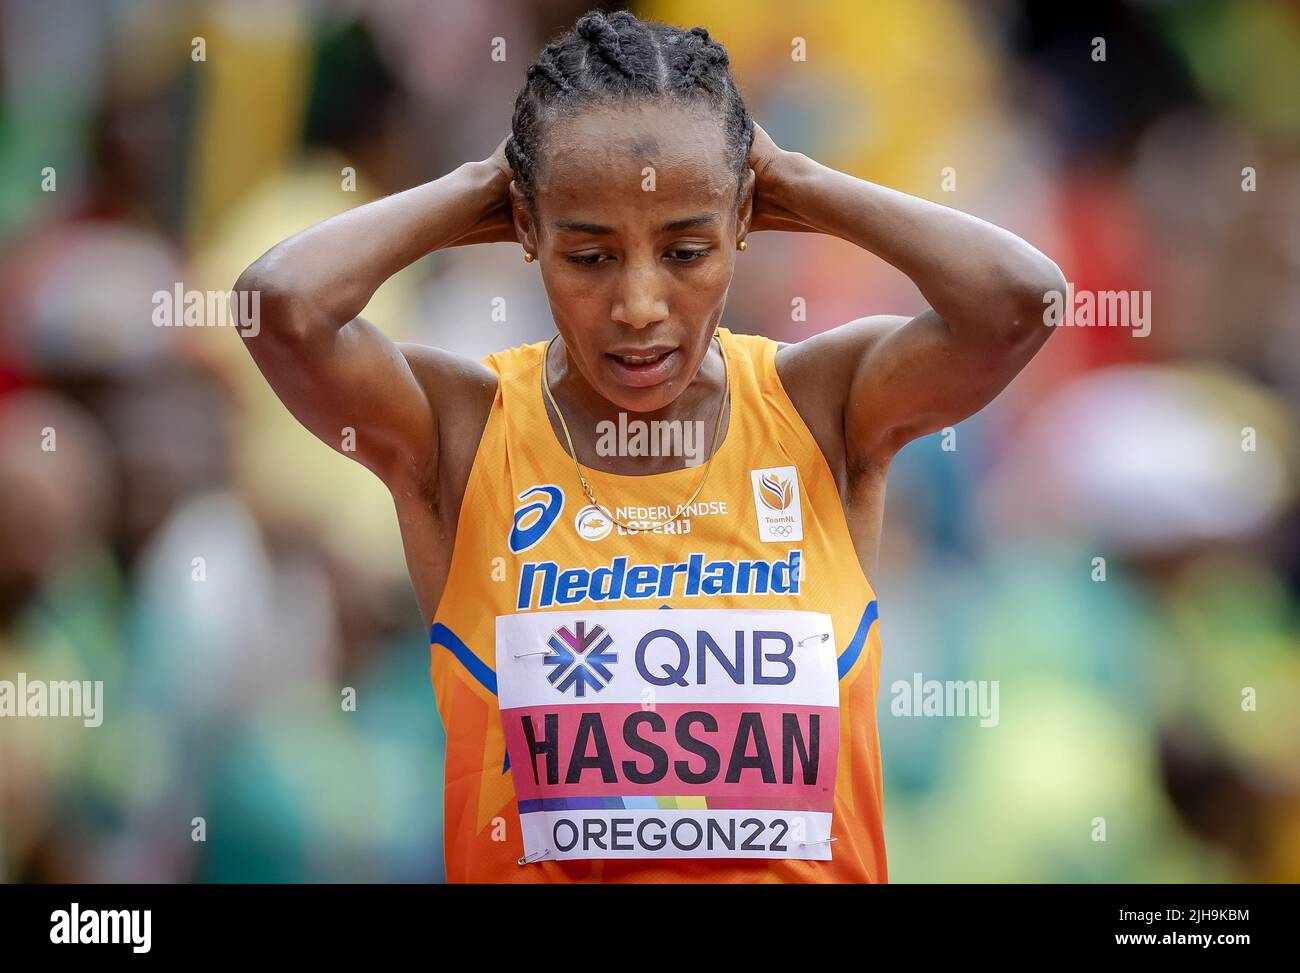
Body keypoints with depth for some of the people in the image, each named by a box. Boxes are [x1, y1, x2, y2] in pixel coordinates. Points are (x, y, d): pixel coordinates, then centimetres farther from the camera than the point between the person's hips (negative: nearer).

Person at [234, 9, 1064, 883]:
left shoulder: (825, 407, 3)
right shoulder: (459, 426, 0)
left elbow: (1017, 298, -14)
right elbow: (284, 303, -17)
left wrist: (801, 186, 1)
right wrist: (470, 194, 0)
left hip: (812, 867, 0)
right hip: (529, 867, 0)